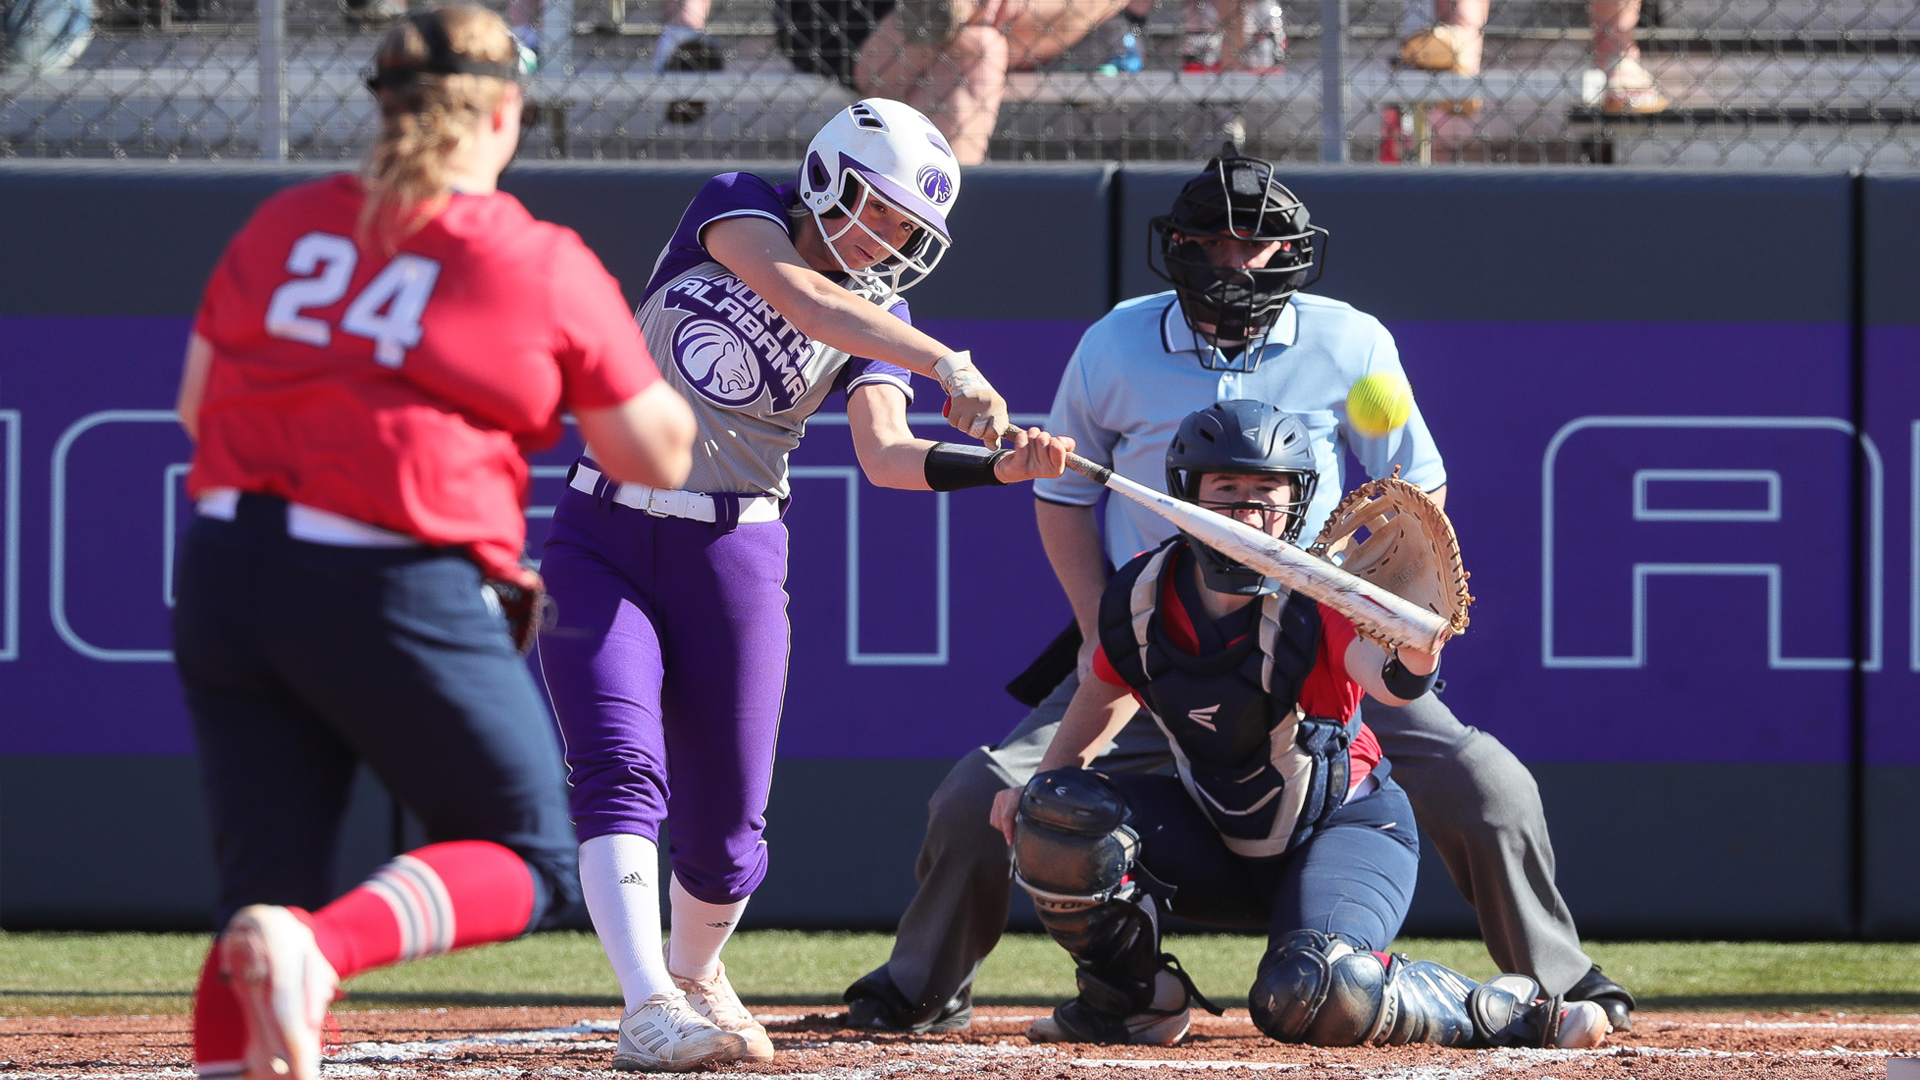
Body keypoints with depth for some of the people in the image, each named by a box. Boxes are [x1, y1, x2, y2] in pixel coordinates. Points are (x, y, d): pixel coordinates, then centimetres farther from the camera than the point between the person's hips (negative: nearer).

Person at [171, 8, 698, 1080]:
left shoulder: (282, 223, 11)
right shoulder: (545, 268, -1)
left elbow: (195, 407, 16)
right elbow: (658, 455, 7)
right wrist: (655, 378, 27)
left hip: (222, 578, 5)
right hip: (394, 593, -5)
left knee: (263, 885, 11)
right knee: (531, 866, 8)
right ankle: (318, 947, -18)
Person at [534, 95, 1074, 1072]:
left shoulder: (879, 318, 5)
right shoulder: (736, 210, -2)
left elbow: (886, 455, -11)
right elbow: (798, 296, -23)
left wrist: (1000, 464, -29)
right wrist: (949, 366, -32)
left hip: (733, 556, 3)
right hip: (602, 544, -3)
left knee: (725, 827, 3)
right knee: (621, 770, -20)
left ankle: (695, 975, 32)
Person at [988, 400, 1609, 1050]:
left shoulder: (1317, 601, -27)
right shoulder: (1139, 598, -12)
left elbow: (1388, 677, -49)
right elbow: (1111, 692, 11)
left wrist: (1414, 649, -73)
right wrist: (1042, 784, 0)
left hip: (1345, 823, -5)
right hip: (1218, 838, 5)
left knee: (1306, 995, -33)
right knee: (1058, 813, -18)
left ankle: (1504, 1012, -9)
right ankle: (1130, 1000, 6)